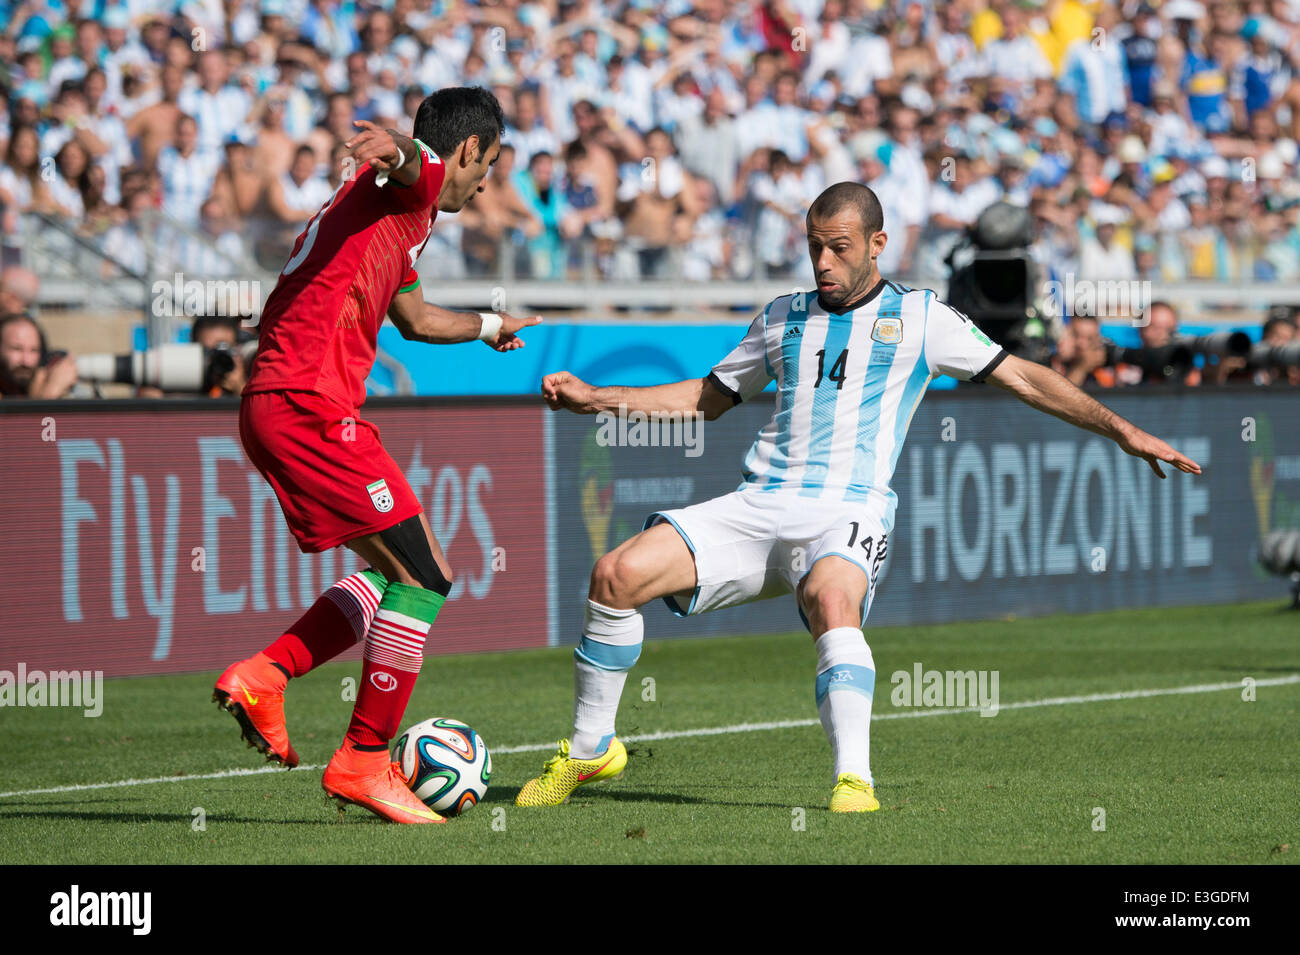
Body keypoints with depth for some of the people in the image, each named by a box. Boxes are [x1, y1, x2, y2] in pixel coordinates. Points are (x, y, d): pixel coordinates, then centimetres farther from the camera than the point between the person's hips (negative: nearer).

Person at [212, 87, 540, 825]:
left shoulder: (405, 209, 28)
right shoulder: (416, 183, -3)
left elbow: (414, 317, 46)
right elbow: (413, 161, -31)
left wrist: (489, 328, 63)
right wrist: (396, 151, -55)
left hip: (276, 408, 11)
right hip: (310, 406, -11)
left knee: (401, 573, 17)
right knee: (425, 578, -8)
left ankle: (263, 677, 9)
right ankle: (365, 763, -3)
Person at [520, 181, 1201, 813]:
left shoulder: (919, 317, 11)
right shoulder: (784, 317, 22)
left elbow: (1024, 378, 12)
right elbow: (705, 398, 30)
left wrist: (1121, 431, 5)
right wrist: (593, 398, 20)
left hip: (847, 510, -4)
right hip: (758, 503, 4)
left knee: (832, 602, -40)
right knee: (617, 575, -16)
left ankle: (854, 781, -45)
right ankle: (590, 750, 0)